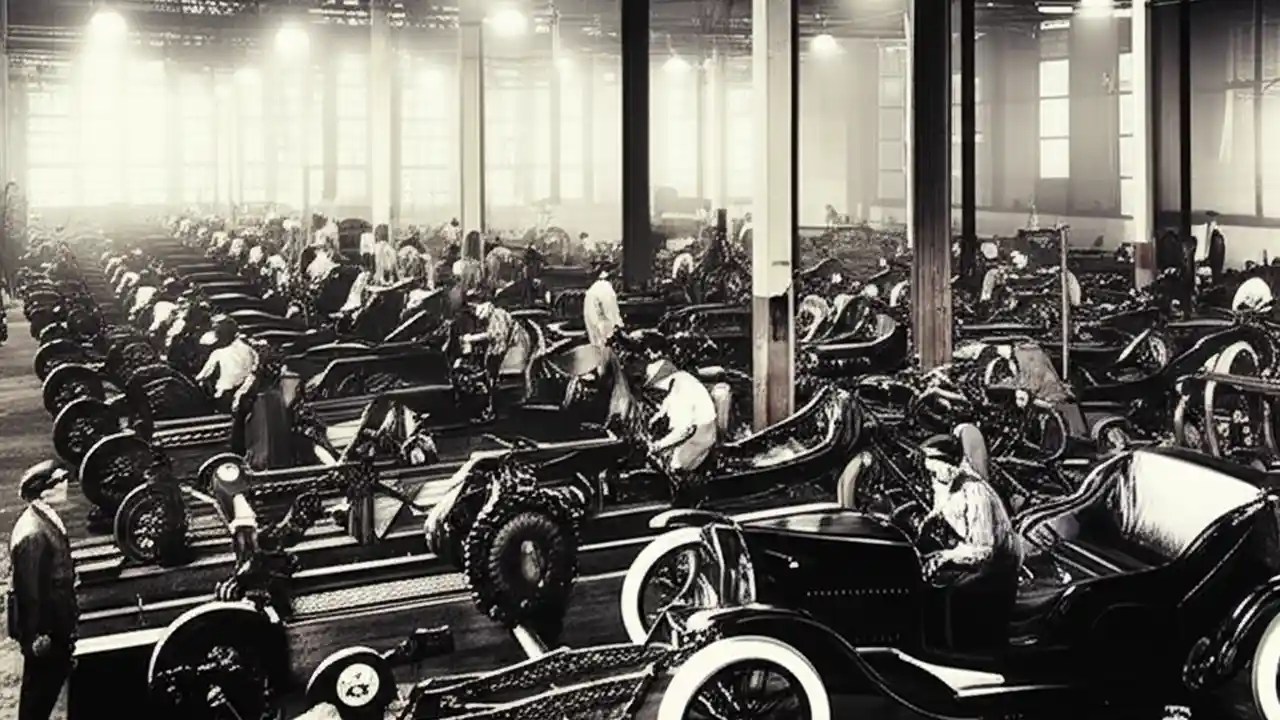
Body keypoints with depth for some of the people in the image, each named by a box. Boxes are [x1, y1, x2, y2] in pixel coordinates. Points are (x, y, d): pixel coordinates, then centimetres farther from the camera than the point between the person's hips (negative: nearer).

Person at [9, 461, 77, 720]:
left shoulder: (46, 520, 5)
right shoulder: (32, 534, -25)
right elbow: (31, 589, -23)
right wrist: (37, 636, -19)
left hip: (54, 624, 9)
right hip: (44, 629, -9)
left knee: (50, 682, 19)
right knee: (39, 690, 4)